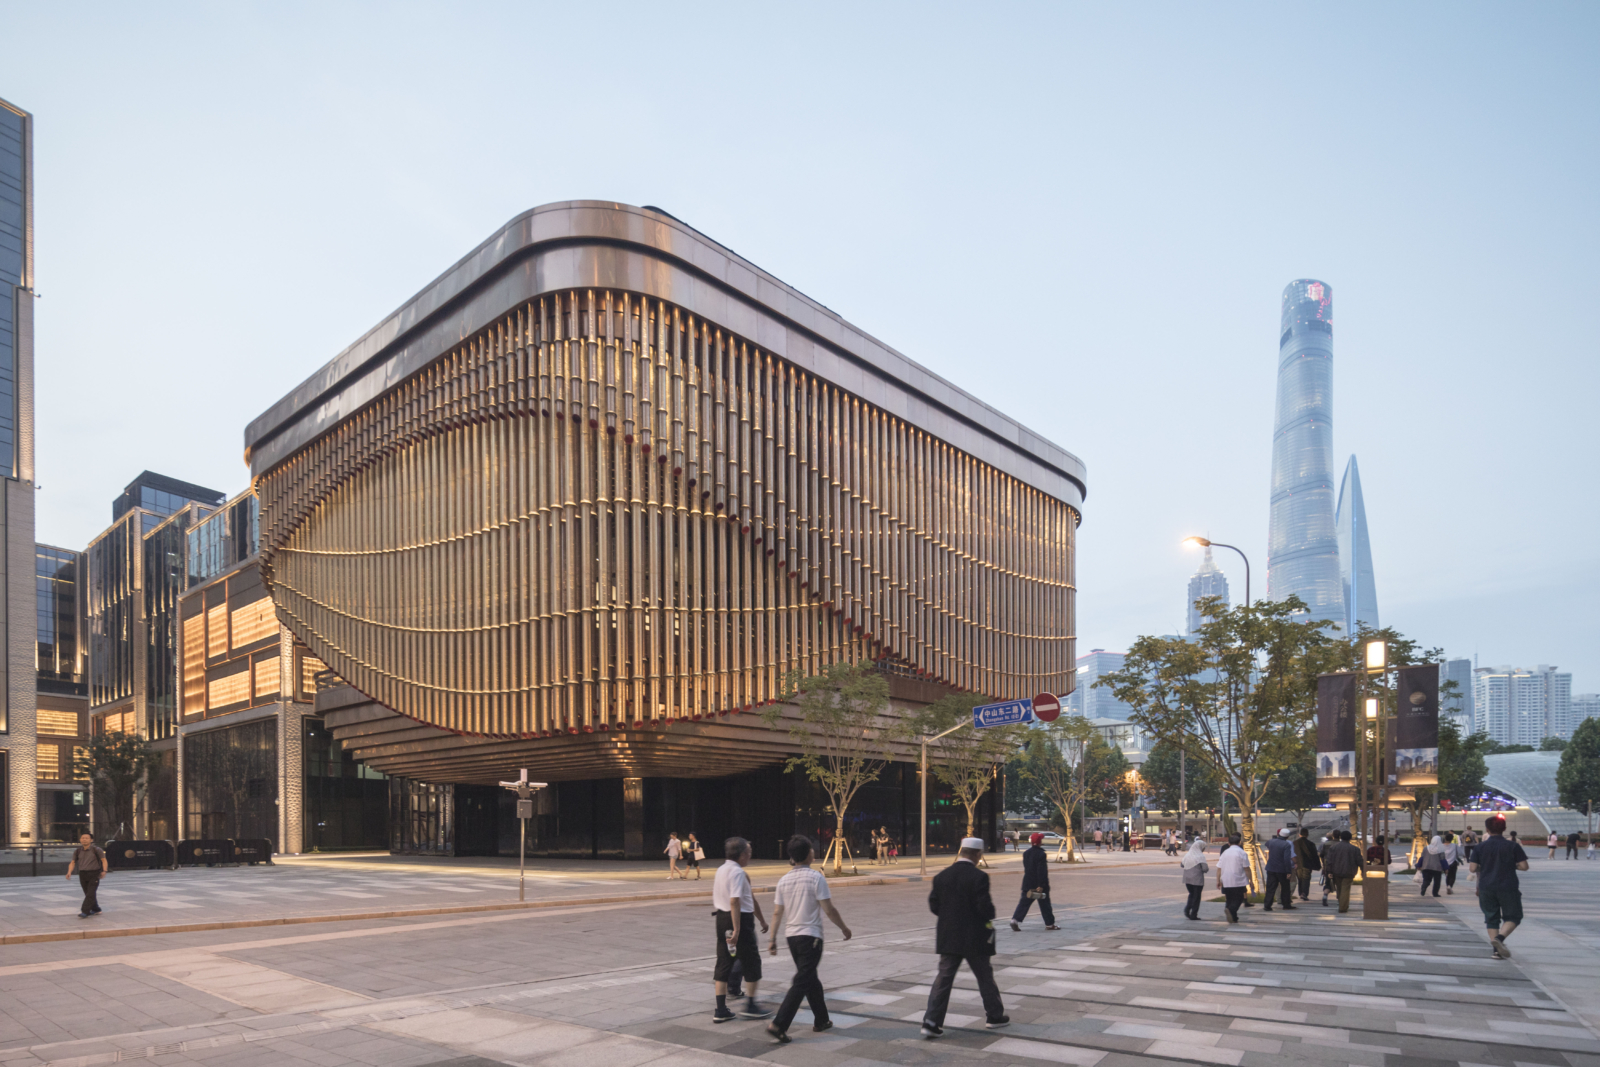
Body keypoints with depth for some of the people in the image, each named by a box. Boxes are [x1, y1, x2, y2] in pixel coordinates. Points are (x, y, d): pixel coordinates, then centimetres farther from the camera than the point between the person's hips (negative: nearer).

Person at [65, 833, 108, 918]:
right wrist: (69, 872, -6)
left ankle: (85, 912, -15)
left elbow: (104, 860, -4)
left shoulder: (96, 849, -5)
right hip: (82, 874, 5)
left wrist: (104, 871, -18)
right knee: (88, 894, 10)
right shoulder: (78, 851, 7)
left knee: (91, 893, -12)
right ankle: (95, 909, 24)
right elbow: (73, 862, 11)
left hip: (94, 874, -5)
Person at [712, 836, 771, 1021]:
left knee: (724, 962, 10)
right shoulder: (738, 872, -17)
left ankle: (720, 1010, 10)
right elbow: (735, 902, -25)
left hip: (721, 917, 8)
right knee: (751, 962, 7)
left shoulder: (721, 870, 11)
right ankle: (750, 1006, 12)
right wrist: (736, 930, -26)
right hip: (740, 918, -8)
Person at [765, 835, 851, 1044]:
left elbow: (777, 912, 4)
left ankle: (821, 1020, 31)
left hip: (792, 935, 7)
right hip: (810, 936, -7)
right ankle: (779, 1025, -12)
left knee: (811, 979, 20)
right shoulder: (816, 878, -13)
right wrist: (843, 928, 2)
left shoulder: (784, 880, 3)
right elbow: (829, 910, -12)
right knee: (802, 983, -5)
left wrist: (772, 938, 10)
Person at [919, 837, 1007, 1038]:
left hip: (947, 937, 4)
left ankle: (931, 1022, -3)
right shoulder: (978, 877, -15)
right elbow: (986, 909, -18)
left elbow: (933, 905, 3)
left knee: (944, 978, 5)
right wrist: (990, 914, 4)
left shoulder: (942, 876, 1)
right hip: (974, 938, -4)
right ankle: (994, 1016, 29)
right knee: (985, 977, 14)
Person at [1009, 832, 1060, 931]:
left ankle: (1015, 920, -6)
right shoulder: (1041, 854, -16)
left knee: (1024, 902, 6)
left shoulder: (1026, 853, 8)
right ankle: (1049, 924, 15)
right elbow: (1042, 871, -20)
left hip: (1028, 884, 6)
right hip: (1039, 884, -6)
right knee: (1044, 904, 6)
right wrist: (1041, 885, -20)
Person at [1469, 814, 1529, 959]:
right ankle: (1499, 938, -15)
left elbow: (1473, 868, -2)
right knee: (1513, 917, 10)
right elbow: (1524, 866, -7)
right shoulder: (1512, 846, -4)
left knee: (1491, 919, 11)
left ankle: (1496, 950, 5)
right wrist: (1512, 865, 12)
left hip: (1486, 888, 2)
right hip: (1508, 887, -2)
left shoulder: (1480, 847, 0)